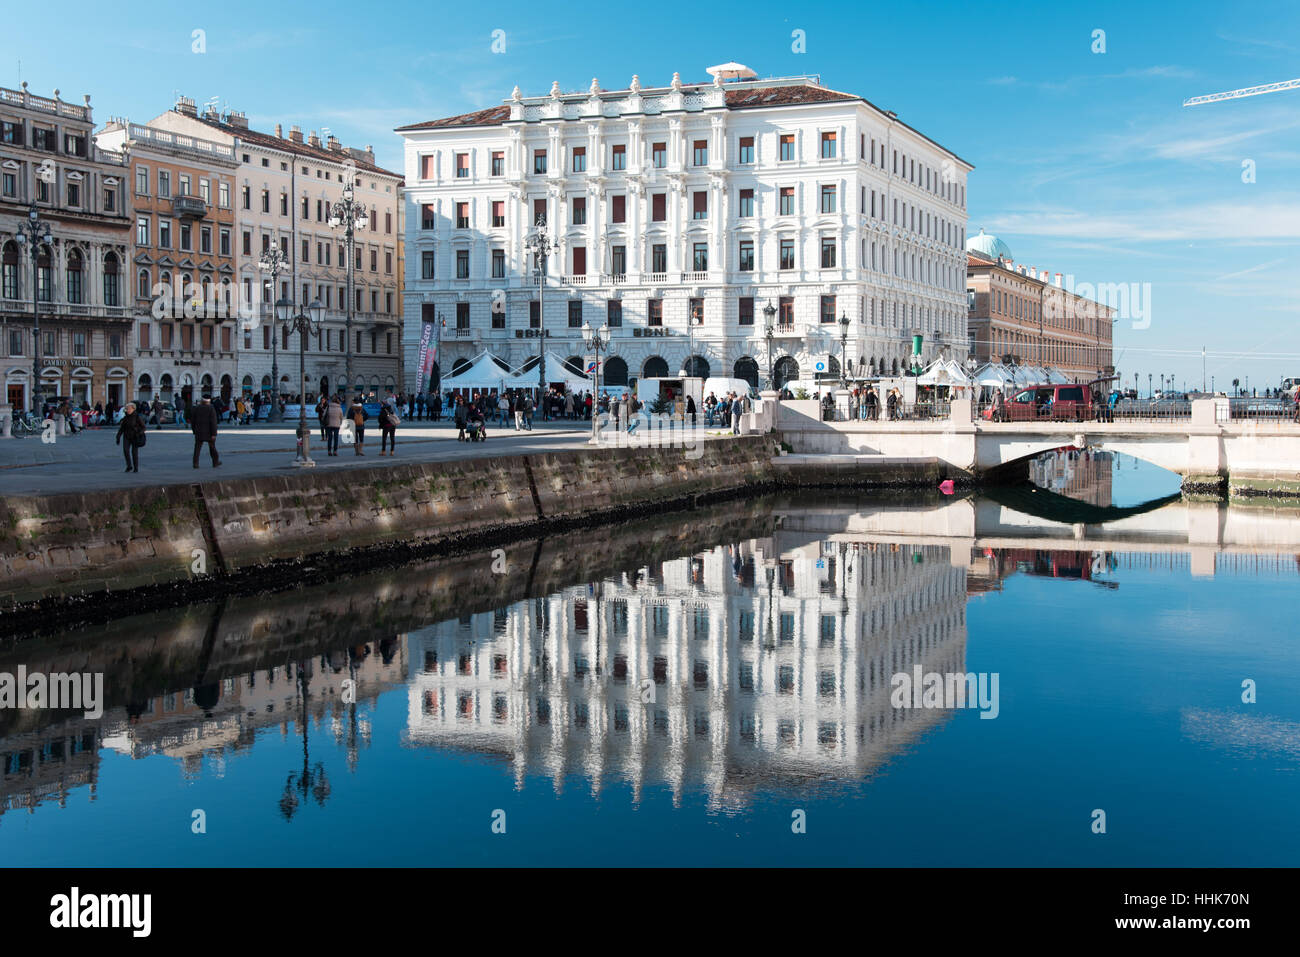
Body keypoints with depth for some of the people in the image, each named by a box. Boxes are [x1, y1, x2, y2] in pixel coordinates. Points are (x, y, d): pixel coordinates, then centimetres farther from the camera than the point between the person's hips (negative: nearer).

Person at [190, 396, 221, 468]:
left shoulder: (196, 408, 3)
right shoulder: (211, 409, -9)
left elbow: (192, 421, 8)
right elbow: (213, 422, -15)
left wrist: (194, 431, 18)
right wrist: (214, 434, -15)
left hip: (199, 432, 2)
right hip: (209, 433, -2)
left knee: (197, 448, 3)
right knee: (212, 447, 12)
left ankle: (195, 464, -8)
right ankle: (215, 463, 22)